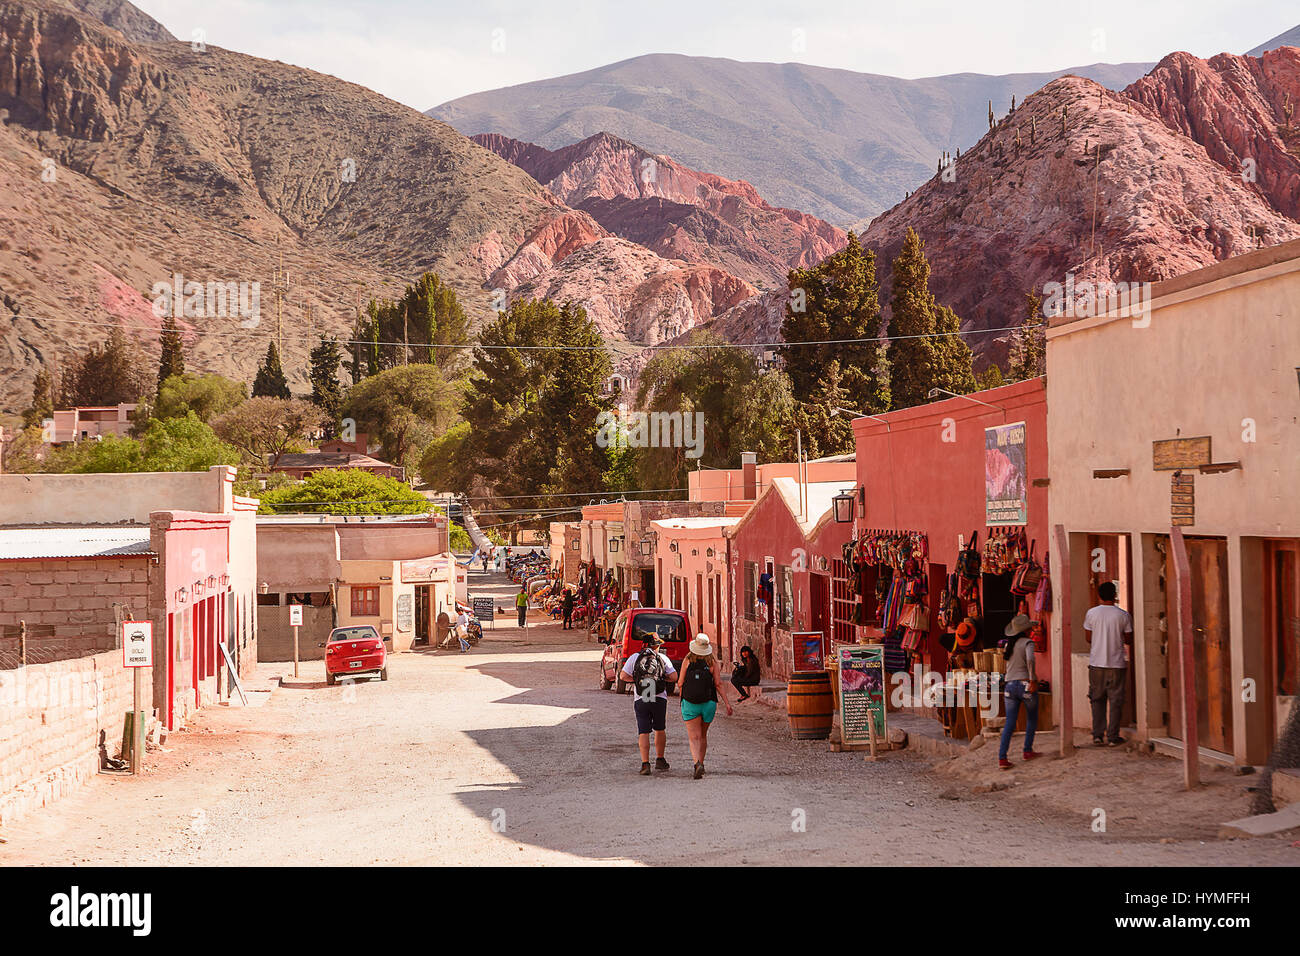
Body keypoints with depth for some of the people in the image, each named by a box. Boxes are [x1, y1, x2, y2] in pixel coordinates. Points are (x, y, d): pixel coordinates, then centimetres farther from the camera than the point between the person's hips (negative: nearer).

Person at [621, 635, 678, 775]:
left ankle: (645, 764, -10)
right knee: (660, 730, 19)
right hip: (659, 699, 0)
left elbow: (624, 675, -1)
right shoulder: (663, 658, 2)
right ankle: (660, 760, 27)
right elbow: (674, 676, -2)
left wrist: (636, 680, 12)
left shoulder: (635, 657, 4)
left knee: (643, 732, 0)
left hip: (640, 700, 0)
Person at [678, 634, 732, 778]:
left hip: (690, 703, -2)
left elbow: (681, 683, -1)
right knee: (703, 735, 21)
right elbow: (719, 684, -7)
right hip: (708, 703, 2)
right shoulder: (712, 661, -2)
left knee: (694, 737, -5)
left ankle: (697, 763, -28)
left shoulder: (688, 660, -4)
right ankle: (701, 764, 29)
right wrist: (727, 703, -5)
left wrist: (682, 698, 17)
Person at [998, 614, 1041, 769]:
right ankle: (1028, 751, 24)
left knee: (1010, 723, 4)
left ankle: (1002, 757, -7)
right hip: (1025, 684, -5)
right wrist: (1033, 680, -20)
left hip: (1010, 685, 5)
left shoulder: (1009, 644, 11)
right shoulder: (1027, 643, -8)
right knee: (1032, 718, 19)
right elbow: (1030, 659, -26)